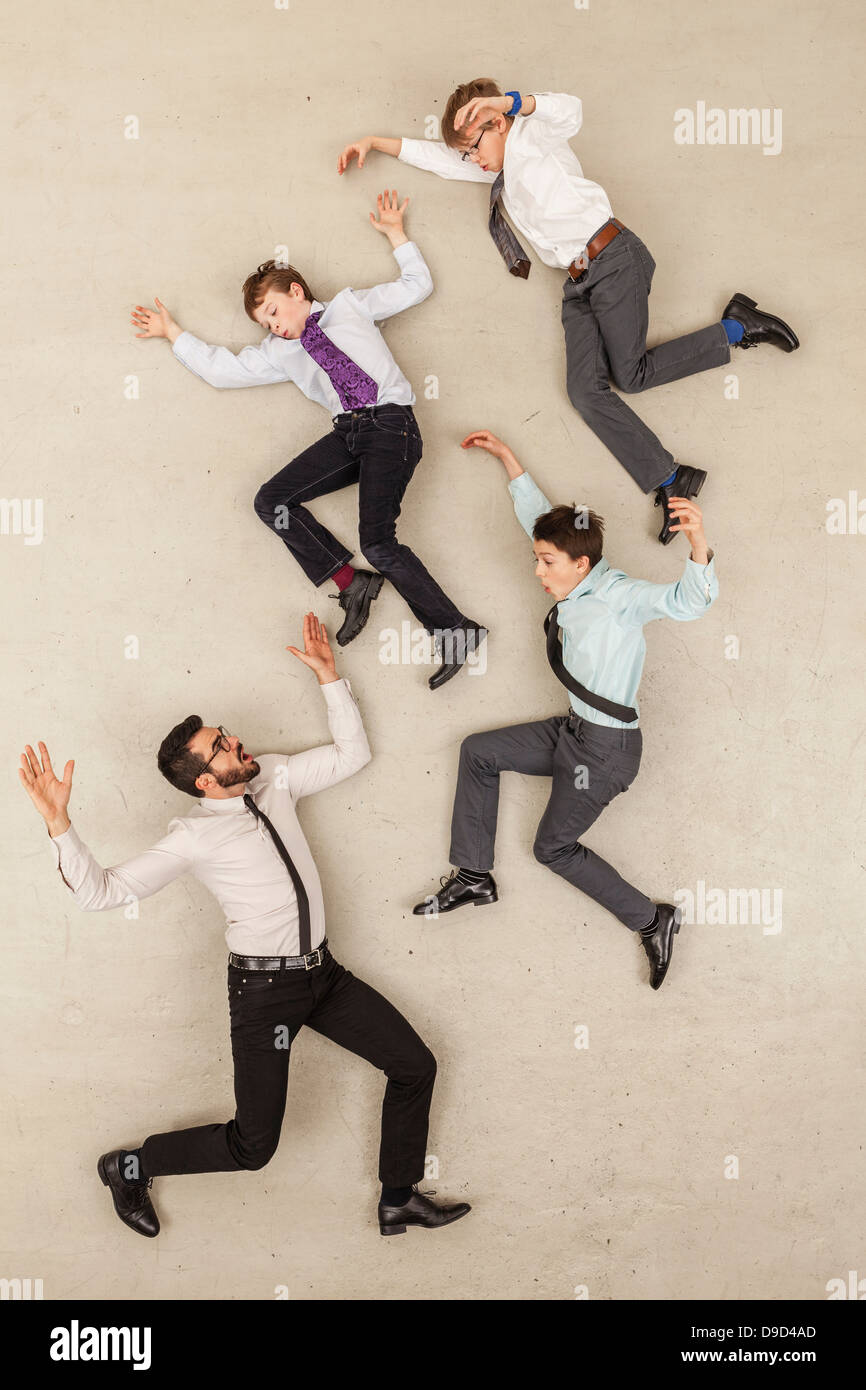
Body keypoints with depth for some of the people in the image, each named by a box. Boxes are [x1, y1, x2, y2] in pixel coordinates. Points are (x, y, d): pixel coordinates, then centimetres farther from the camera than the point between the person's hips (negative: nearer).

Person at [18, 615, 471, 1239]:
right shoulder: (194, 837, -13)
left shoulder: (275, 777, 4)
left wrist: (330, 678, 5)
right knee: (253, 1146, -2)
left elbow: (352, 753, 14)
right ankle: (130, 1165, 21)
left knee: (416, 1066, 5)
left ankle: (400, 1199, 24)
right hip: (264, 988, -6)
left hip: (323, 972, 6)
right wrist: (59, 822, -30)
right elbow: (101, 891, -17)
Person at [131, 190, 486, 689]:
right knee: (272, 501, -8)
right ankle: (351, 582, -5)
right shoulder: (279, 353, 23)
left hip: (391, 423, -5)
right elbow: (221, 367, 22)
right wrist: (172, 332, 27)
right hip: (348, 433, 6)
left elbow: (418, 285, 23)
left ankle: (455, 631, -12)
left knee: (379, 543, -21)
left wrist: (394, 232, 26)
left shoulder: (349, 305, 18)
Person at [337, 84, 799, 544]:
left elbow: (569, 112, -20)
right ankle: (670, 482, -11)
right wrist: (373, 141, 22)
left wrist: (506, 100, -29)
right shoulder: (497, 169, 24)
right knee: (585, 391, -10)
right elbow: (437, 155, 28)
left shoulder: (529, 137, 1)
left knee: (630, 374, -12)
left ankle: (737, 326, 6)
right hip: (579, 282, 8)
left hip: (613, 257, -8)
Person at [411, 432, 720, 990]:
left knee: (554, 847, 4)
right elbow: (541, 514, 18)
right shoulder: (576, 588, 3)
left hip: (607, 746, -9)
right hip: (573, 730, 9)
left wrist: (699, 546, -56)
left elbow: (688, 601, -38)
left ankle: (652, 919, 13)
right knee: (478, 751, 12)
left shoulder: (617, 594, -21)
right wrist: (507, 458, 20)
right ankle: (474, 878, 17)